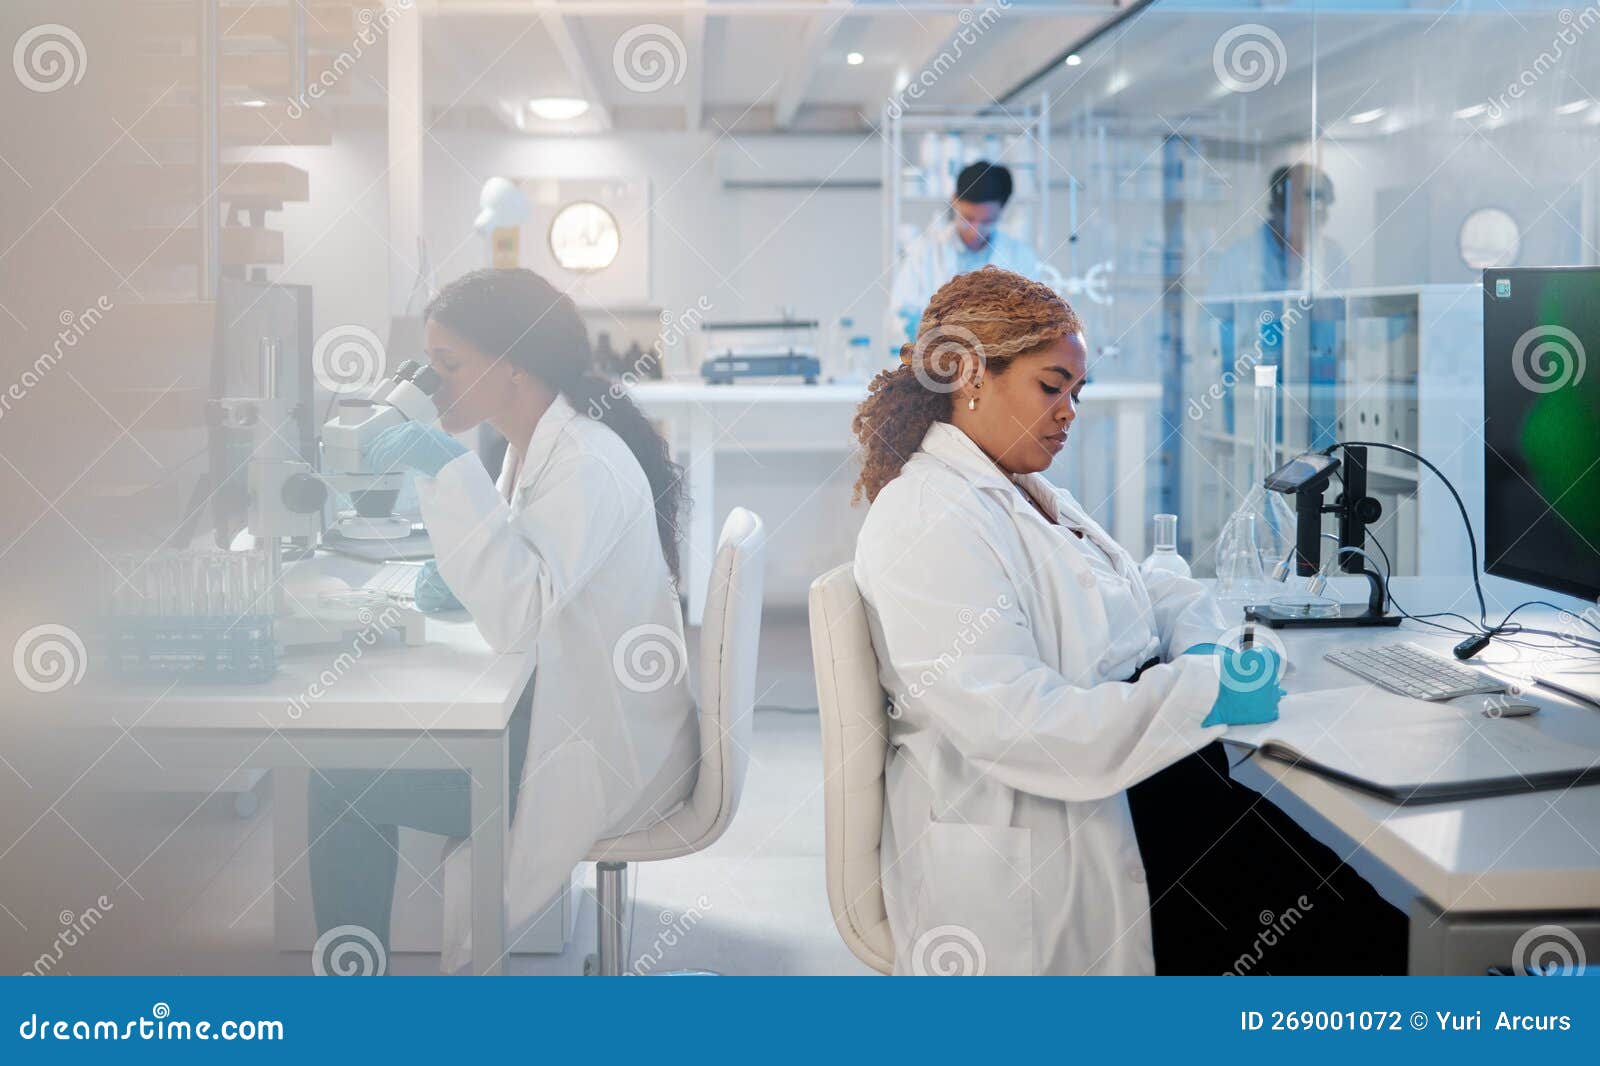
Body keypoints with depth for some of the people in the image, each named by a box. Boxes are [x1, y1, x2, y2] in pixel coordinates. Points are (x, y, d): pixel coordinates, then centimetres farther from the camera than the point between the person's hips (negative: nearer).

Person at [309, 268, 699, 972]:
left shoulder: (587, 465, -22)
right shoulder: (533, 446, 7)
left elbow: (517, 617, -34)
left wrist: (449, 469, -32)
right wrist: (460, 574, -1)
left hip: (604, 760, -10)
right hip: (558, 713, 10)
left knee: (339, 781, -9)